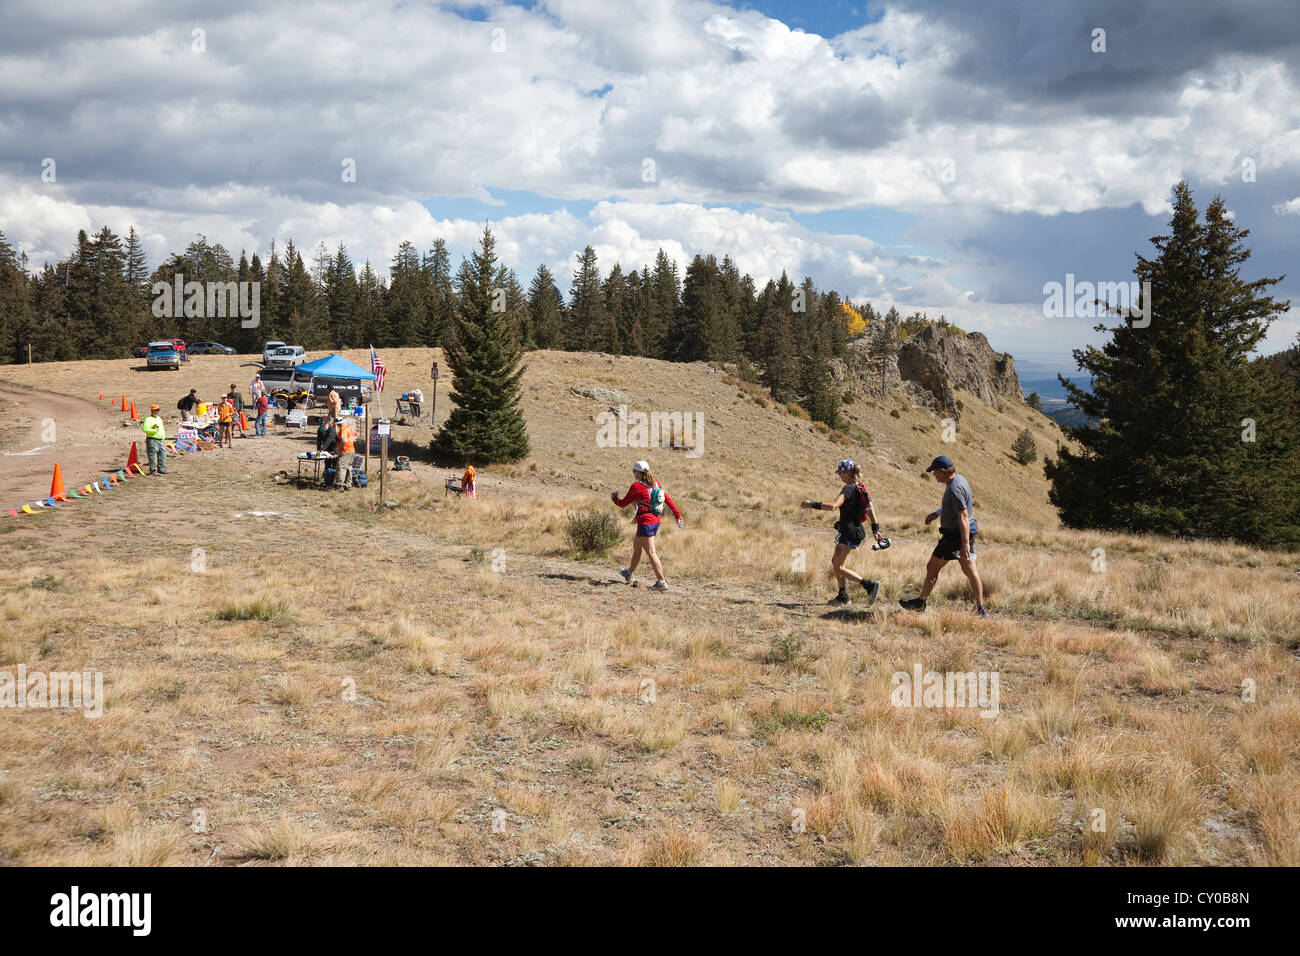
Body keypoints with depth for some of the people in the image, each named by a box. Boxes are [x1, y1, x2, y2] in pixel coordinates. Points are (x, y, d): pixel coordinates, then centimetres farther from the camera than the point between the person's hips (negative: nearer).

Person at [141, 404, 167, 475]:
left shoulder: (159, 418, 20)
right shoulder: (148, 419, -7)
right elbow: (145, 429, -19)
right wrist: (154, 430, -23)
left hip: (161, 440, 8)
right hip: (152, 440, -8)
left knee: (162, 454, 9)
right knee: (153, 455, -6)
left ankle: (161, 469, 18)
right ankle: (153, 470, -2)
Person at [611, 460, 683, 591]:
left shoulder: (637, 486, -14)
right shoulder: (655, 484, 6)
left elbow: (623, 503, -5)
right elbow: (668, 499, 6)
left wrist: (614, 498, 16)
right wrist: (678, 515, 11)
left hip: (645, 523, -9)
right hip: (655, 521, 9)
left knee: (651, 553, -6)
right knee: (637, 546, 26)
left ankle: (661, 582, -11)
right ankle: (629, 573, 43)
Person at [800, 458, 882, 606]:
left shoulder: (849, 489, -18)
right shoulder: (862, 488, 10)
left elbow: (833, 505, -32)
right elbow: (871, 509, 14)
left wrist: (812, 504, -28)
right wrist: (875, 529, 20)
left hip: (849, 532, -10)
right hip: (857, 530, 10)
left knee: (838, 567, -5)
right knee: (835, 561, 20)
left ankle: (870, 585, -14)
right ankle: (843, 596, 24)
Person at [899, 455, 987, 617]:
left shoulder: (954, 488, -22)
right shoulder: (959, 479, 10)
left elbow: (963, 515, -27)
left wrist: (965, 543, -31)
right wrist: (936, 513, 25)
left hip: (955, 534, -10)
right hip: (966, 532, 10)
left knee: (933, 567, 4)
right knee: (970, 570, 8)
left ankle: (920, 602, 15)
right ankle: (981, 609, 7)